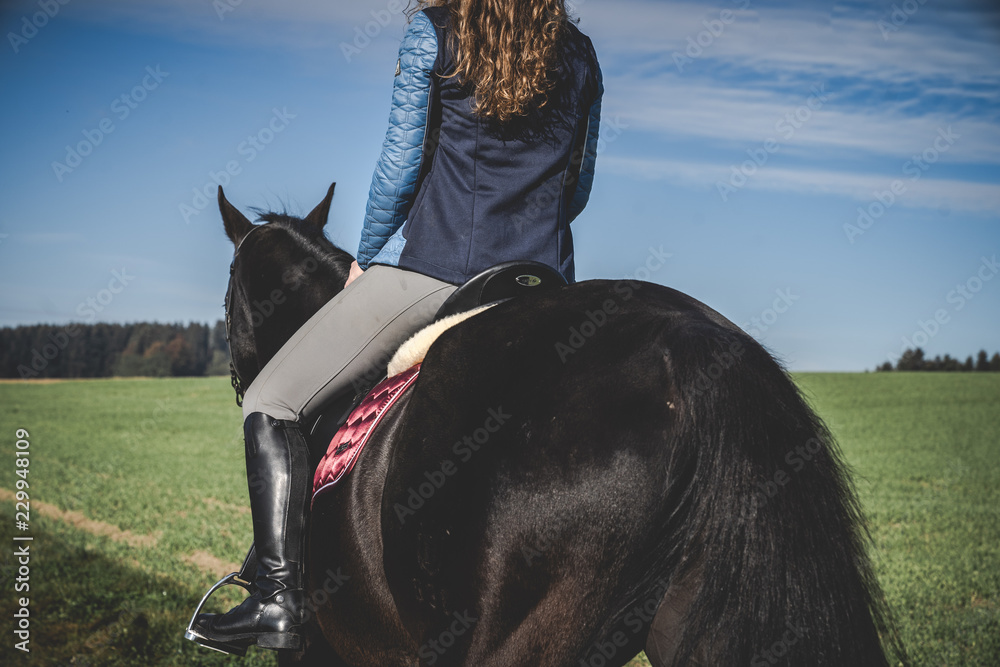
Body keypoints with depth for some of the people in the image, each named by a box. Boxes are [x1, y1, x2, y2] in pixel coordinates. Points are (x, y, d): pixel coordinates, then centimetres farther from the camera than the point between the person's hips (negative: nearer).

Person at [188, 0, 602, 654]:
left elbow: (401, 160, -2)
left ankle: (279, 599, -7)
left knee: (270, 403, 3)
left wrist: (367, 258, 11)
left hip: (434, 264, -5)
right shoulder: (581, 54, 14)